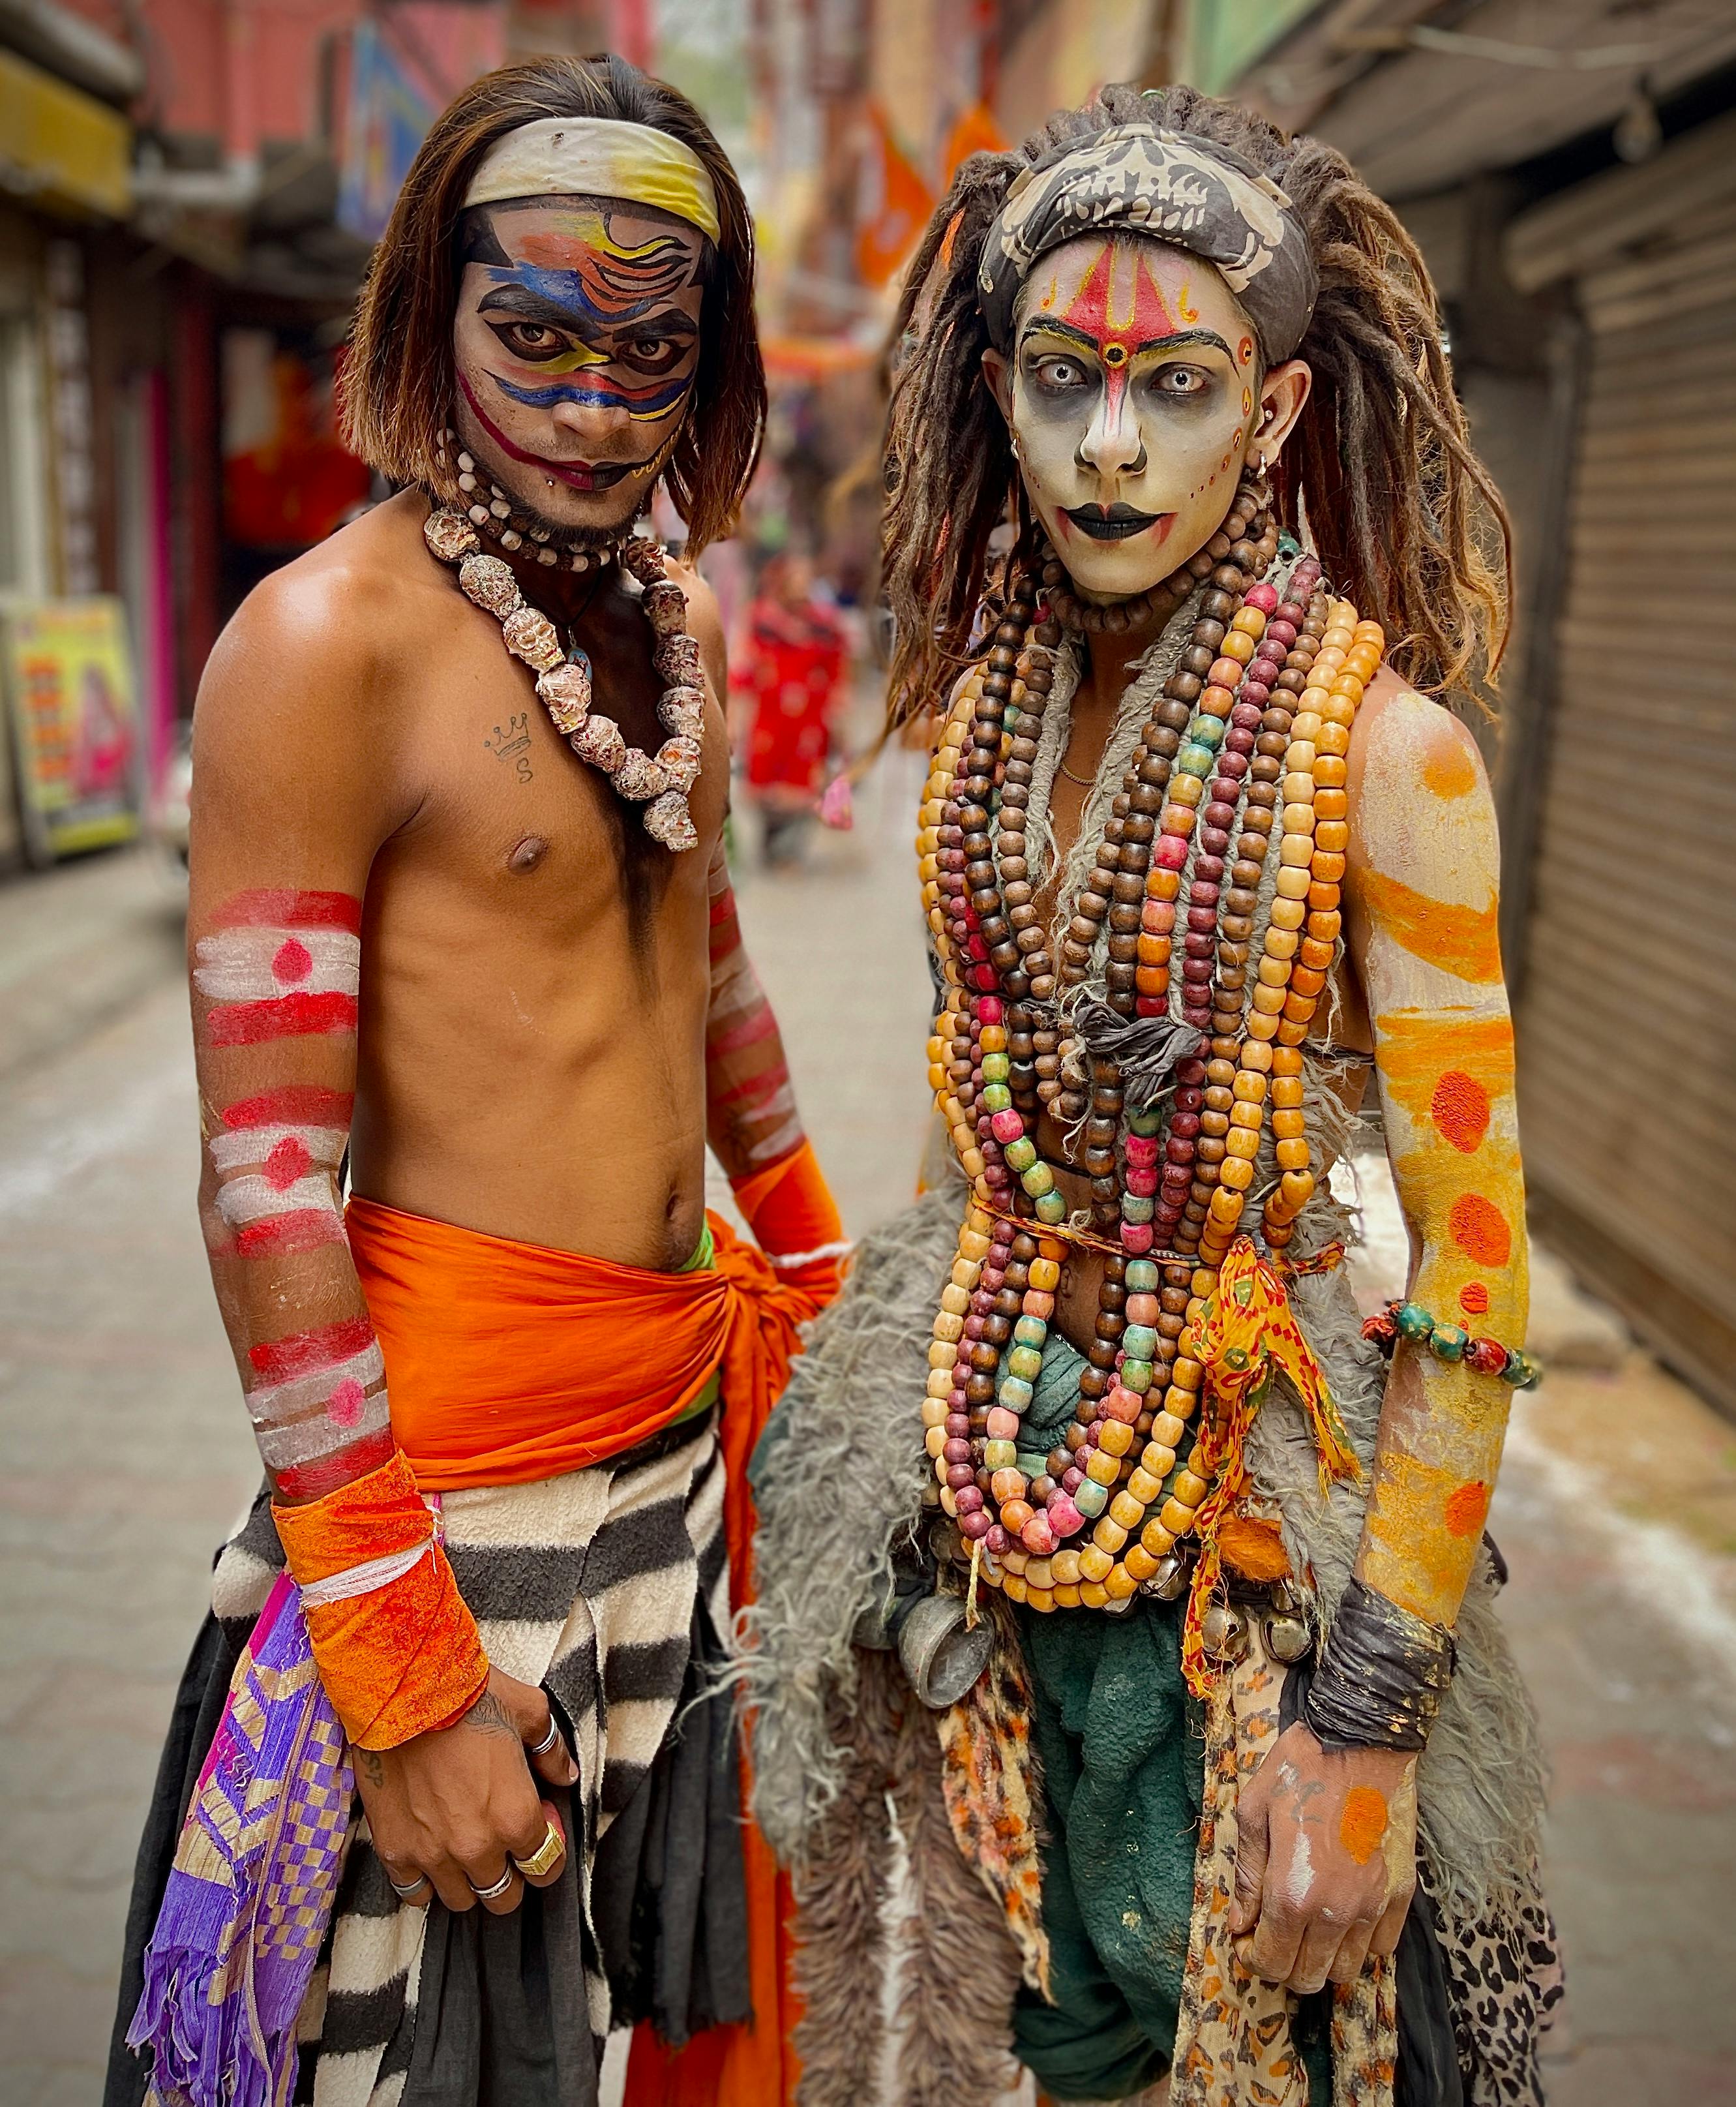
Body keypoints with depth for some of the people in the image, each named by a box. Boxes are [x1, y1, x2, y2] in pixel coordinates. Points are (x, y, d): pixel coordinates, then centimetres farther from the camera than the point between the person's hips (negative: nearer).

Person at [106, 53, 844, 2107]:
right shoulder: (329, 639, -15)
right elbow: (264, 1179, -18)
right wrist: (396, 1663, -18)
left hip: (696, 1403, 7)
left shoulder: (673, 616, 8)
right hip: (465, 1440, -7)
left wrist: (812, 1265, 26)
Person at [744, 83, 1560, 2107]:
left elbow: (1473, 1273, -17)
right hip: (1002, 1469, 5)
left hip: (1247, 1479, -4)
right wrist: (933, 1376, 15)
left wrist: (1374, 1716, -17)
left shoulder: (1379, 747, -18)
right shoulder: (986, 704, 0)